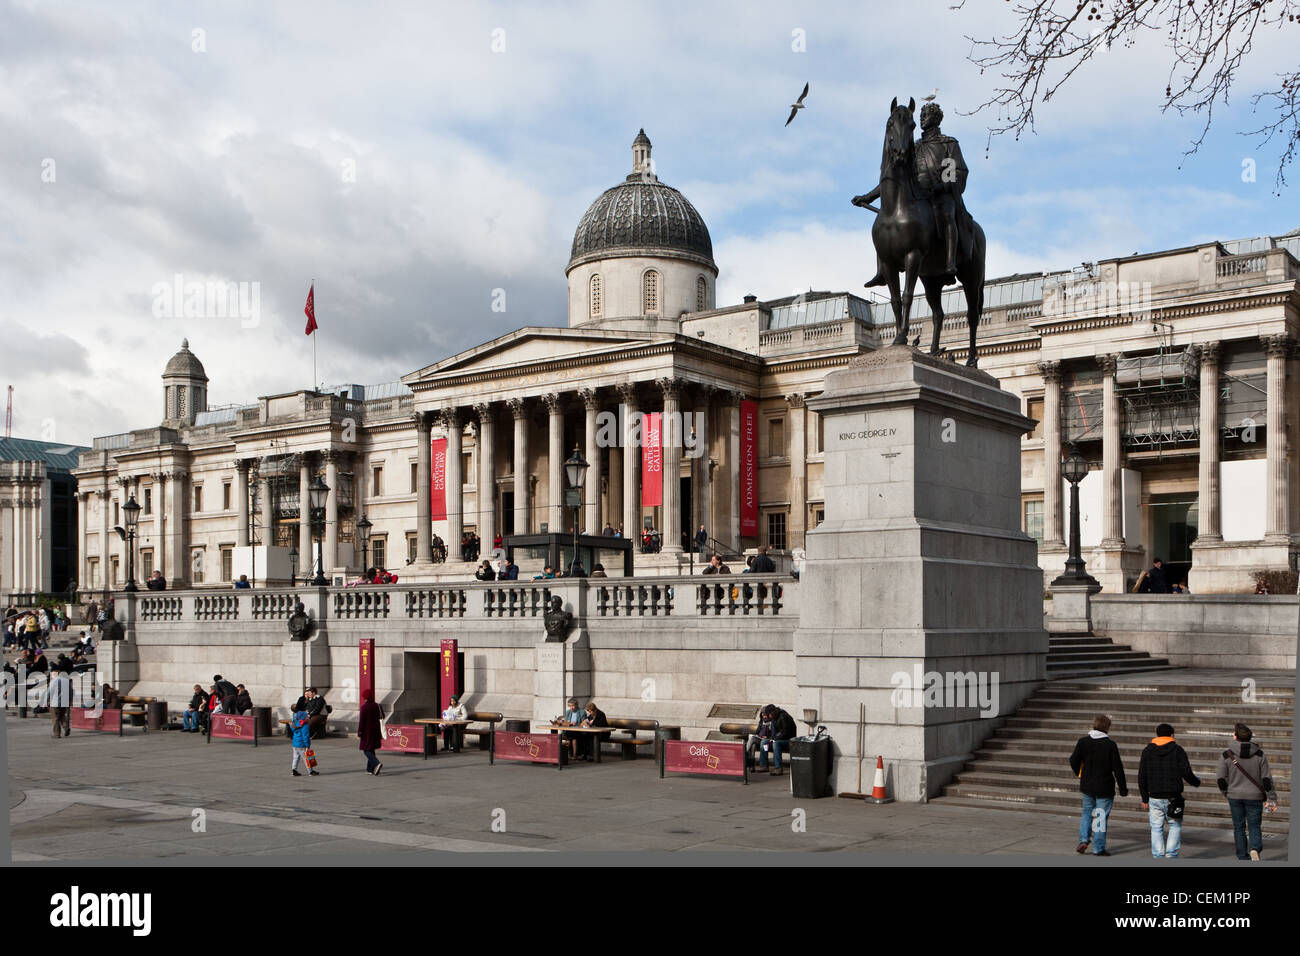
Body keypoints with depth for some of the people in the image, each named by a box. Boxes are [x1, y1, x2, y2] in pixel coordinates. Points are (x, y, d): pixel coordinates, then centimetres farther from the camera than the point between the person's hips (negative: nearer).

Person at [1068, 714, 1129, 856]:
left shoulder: (1083, 741, -3)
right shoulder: (1110, 745, -13)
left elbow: (1074, 761, 2)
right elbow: (1117, 768, -10)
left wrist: (1079, 773, 23)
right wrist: (1123, 788, -1)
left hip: (1087, 786, 3)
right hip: (1105, 788, -3)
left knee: (1087, 812, 22)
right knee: (1101, 817, 5)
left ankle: (1084, 839, 7)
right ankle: (1098, 848, 10)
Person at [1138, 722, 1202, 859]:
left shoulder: (1147, 751, 7)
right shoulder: (1178, 751, -2)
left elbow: (1142, 778, 7)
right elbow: (1187, 774, -3)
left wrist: (1145, 799, 12)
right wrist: (1197, 782, 19)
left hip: (1154, 798, 2)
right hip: (1173, 797, -2)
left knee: (1156, 828, 7)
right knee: (1175, 826, 13)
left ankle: (1158, 857, 3)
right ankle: (1171, 854, 2)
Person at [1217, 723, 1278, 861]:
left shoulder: (1227, 755, -7)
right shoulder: (1259, 755, -4)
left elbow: (1221, 779, -3)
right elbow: (1267, 778, -4)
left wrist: (1226, 793, 15)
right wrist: (1271, 798, 3)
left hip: (1235, 796, 0)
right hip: (1254, 797, 0)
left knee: (1239, 828, 10)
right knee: (1254, 826, 8)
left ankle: (1243, 857, 12)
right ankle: (1255, 849, -18)